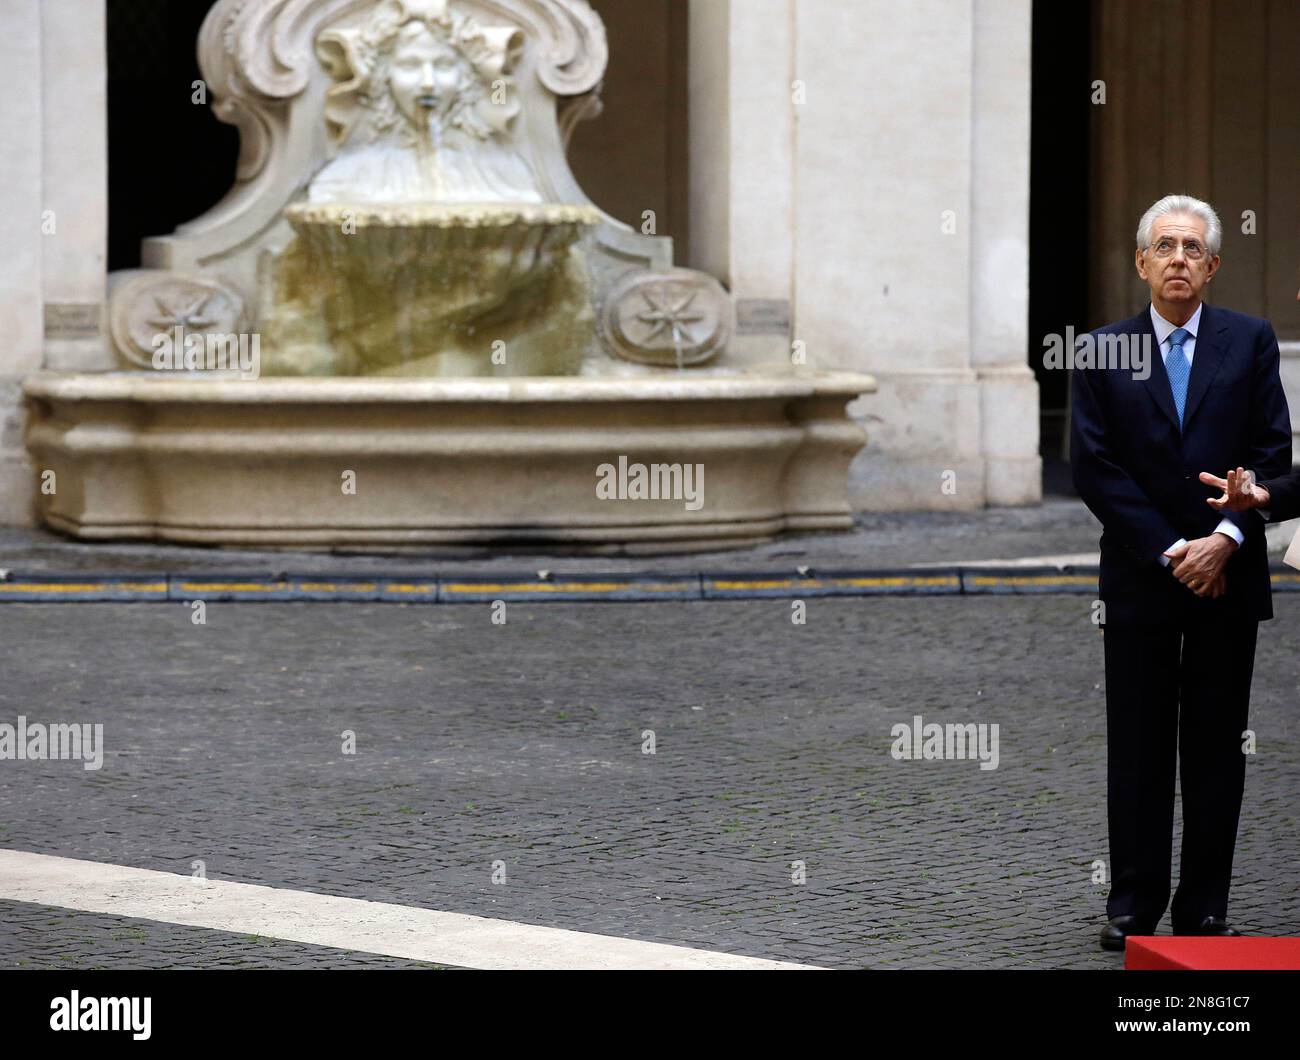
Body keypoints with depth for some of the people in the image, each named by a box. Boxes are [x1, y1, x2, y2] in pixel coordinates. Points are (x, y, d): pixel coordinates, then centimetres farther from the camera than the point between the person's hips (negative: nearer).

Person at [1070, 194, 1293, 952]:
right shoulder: (1105, 352, 2)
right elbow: (1095, 468, -3)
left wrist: (1226, 537, -13)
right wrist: (1171, 553, -9)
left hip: (1229, 576, 1)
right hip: (1140, 576, 0)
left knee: (1218, 747, 4)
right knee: (1138, 747, 2)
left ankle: (1205, 906, 10)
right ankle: (1135, 903, 8)